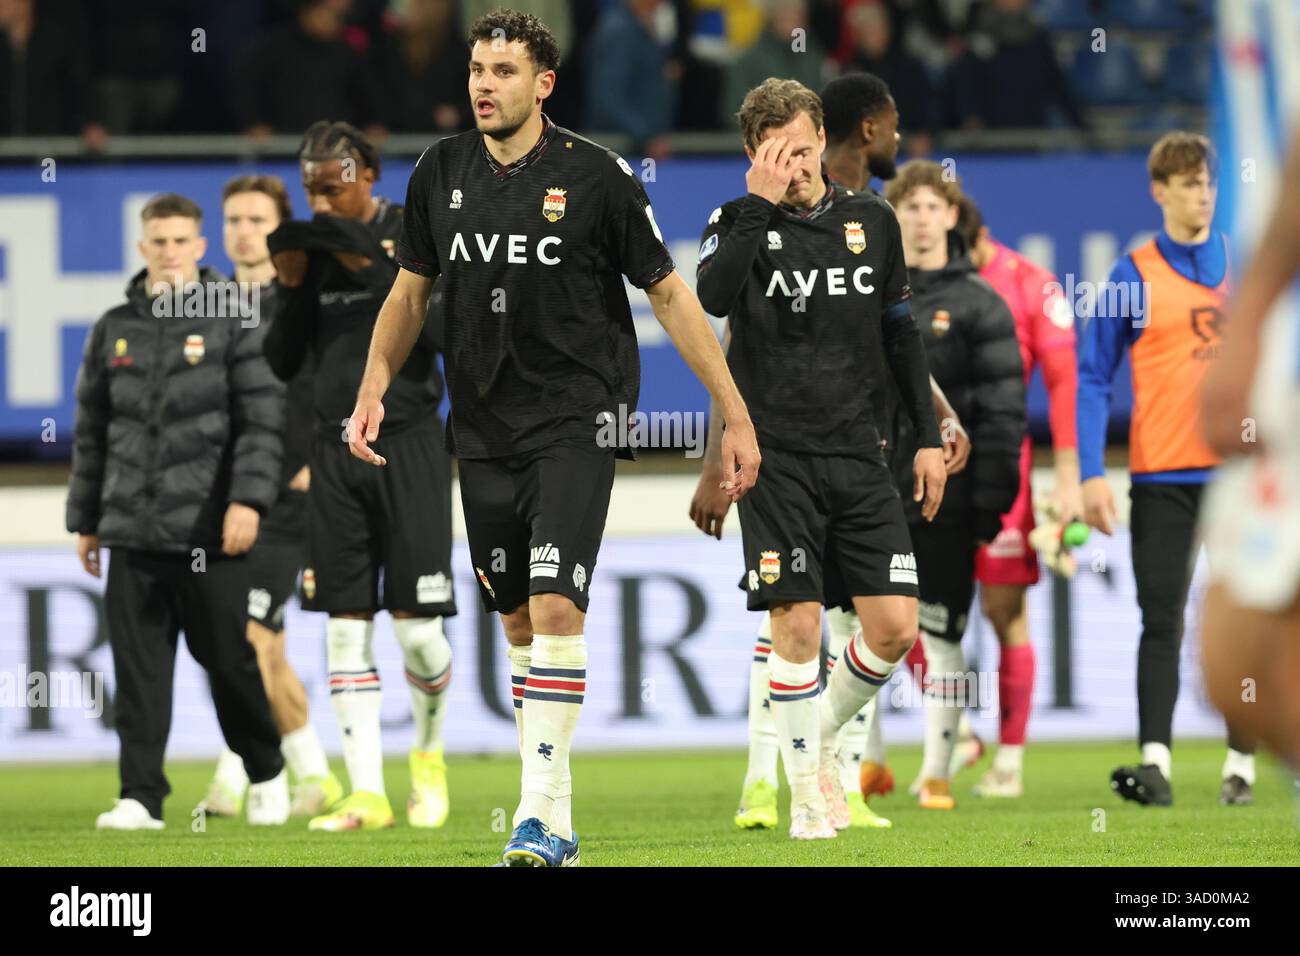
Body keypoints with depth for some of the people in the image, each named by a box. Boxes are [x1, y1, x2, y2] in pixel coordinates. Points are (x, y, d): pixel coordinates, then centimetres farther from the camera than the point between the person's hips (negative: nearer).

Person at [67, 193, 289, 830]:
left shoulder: (233, 322, 1)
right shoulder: (114, 330, 13)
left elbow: (263, 418, -4)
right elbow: (92, 432, 18)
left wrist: (249, 498, -15)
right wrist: (85, 519, 16)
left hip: (209, 532, -3)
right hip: (132, 531, 3)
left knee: (230, 659, 3)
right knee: (138, 669, -1)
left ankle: (266, 774, 22)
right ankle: (141, 796, 1)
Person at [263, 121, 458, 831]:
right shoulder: (314, 252, 9)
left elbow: (442, 331, -16)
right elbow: (280, 365, 12)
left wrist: (377, 269, -21)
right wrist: (291, 292, -4)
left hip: (407, 446, -4)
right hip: (336, 450, 4)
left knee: (416, 626, -5)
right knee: (346, 626, -1)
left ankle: (428, 754, 23)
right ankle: (367, 794, 1)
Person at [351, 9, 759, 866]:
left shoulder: (594, 175, -8)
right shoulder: (441, 174, 4)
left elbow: (670, 294, -3)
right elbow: (411, 292, 16)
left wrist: (736, 416, -4)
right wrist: (373, 392, 4)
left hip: (575, 421, -5)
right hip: (484, 429, 5)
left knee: (556, 609, -17)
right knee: (519, 624, 8)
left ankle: (542, 817, -17)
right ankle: (557, 822, 17)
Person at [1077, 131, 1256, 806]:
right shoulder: (1133, 276, 1)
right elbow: (1093, 378, 0)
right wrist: (1091, 475, -9)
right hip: (1163, 473, -2)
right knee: (1162, 621, -6)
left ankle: (1242, 762, 11)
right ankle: (1155, 762, -11)